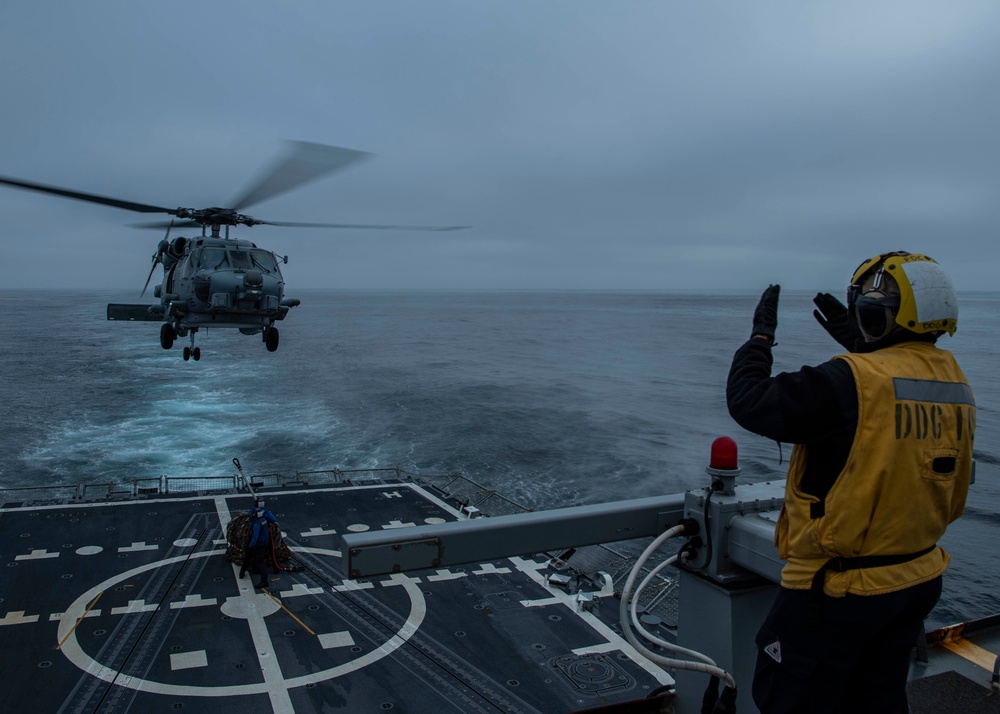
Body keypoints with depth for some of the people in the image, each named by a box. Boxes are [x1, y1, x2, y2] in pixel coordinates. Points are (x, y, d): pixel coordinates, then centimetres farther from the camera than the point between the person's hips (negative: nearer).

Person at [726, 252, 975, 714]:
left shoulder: (850, 381, -26)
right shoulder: (954, 384, -2)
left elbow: (750, 403, -20)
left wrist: (761, 334, -5)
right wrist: (858, 345, 16)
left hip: (839, 587, -8)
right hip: (918, 581, 8)